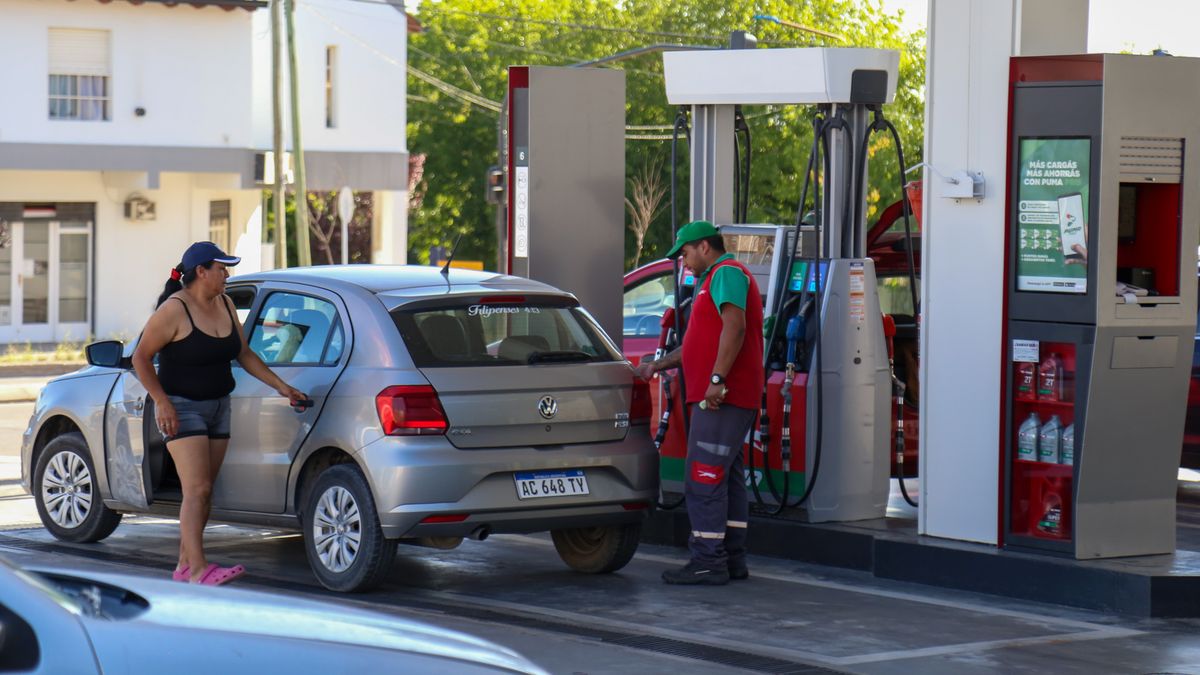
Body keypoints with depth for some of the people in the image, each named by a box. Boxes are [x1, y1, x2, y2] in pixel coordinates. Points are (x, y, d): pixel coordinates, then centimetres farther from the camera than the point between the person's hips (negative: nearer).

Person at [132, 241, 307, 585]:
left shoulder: (224, 305, 7)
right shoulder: (174, 310, -16)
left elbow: (244, 354, 15)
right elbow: (141, 357, -12)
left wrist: (282, 387, 9)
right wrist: (161, 401, -19)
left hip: (217, 407, 8)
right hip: (181, 409, -8)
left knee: (203, 492, 8)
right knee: (197, 490, -17)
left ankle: (184, 565, 16)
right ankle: (198, 570, -23)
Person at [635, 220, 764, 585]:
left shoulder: (726, 273, -8)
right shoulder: (716, 279, 26)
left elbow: (735, 327, -23)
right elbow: (700, 344, 32)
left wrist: (716, 379, -29)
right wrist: (656, 365, 30)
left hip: (722, 396, -11)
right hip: (734, 400, 11)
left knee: (703, 480, -12)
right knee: (727, 479, 12)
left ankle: (708, 562, -13)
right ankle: (732, 560, 15)